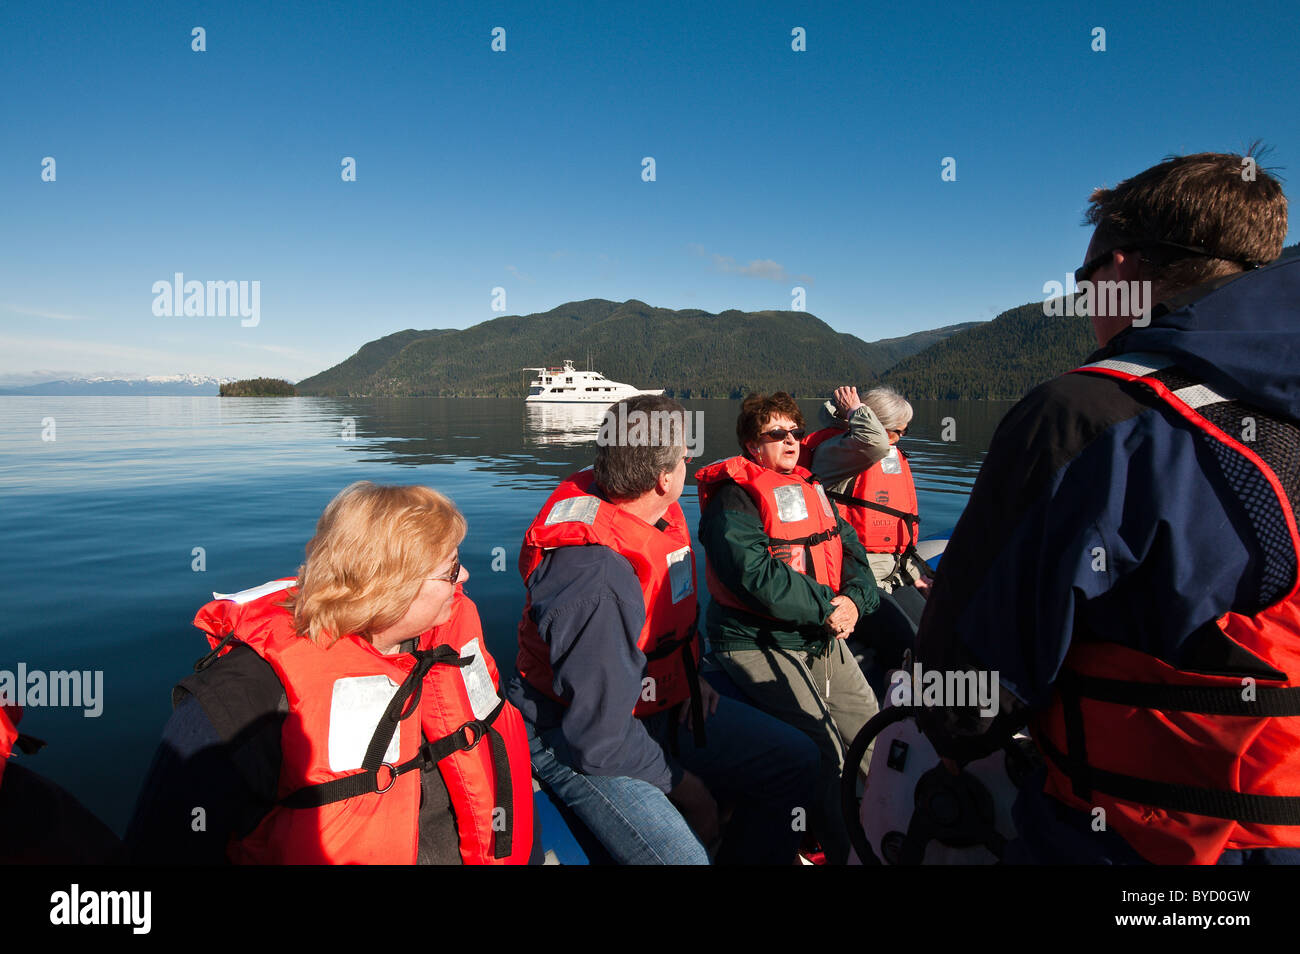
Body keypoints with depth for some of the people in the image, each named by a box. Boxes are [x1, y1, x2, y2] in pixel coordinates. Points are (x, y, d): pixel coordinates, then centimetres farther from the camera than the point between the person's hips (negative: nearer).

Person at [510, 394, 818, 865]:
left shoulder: (660, 512, -3)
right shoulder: (597, 578, -32)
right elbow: (599, 735, -27)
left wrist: (692, 675, 8)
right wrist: (681, 785, -14)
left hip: (665, 701, 9)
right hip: (573, 735, -8)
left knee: (796, 762, 6)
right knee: (683, 855, -27)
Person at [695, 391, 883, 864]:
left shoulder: (810, 488, 15)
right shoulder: (733, 497, -11)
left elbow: (851, 550, 11)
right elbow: (756, 575, -23)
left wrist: (854, 599, -9)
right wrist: (825, 608, -18)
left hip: (823, 638, 8)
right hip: (759, 643, -8)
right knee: (825, 749, -18)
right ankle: (843, 848, 3)